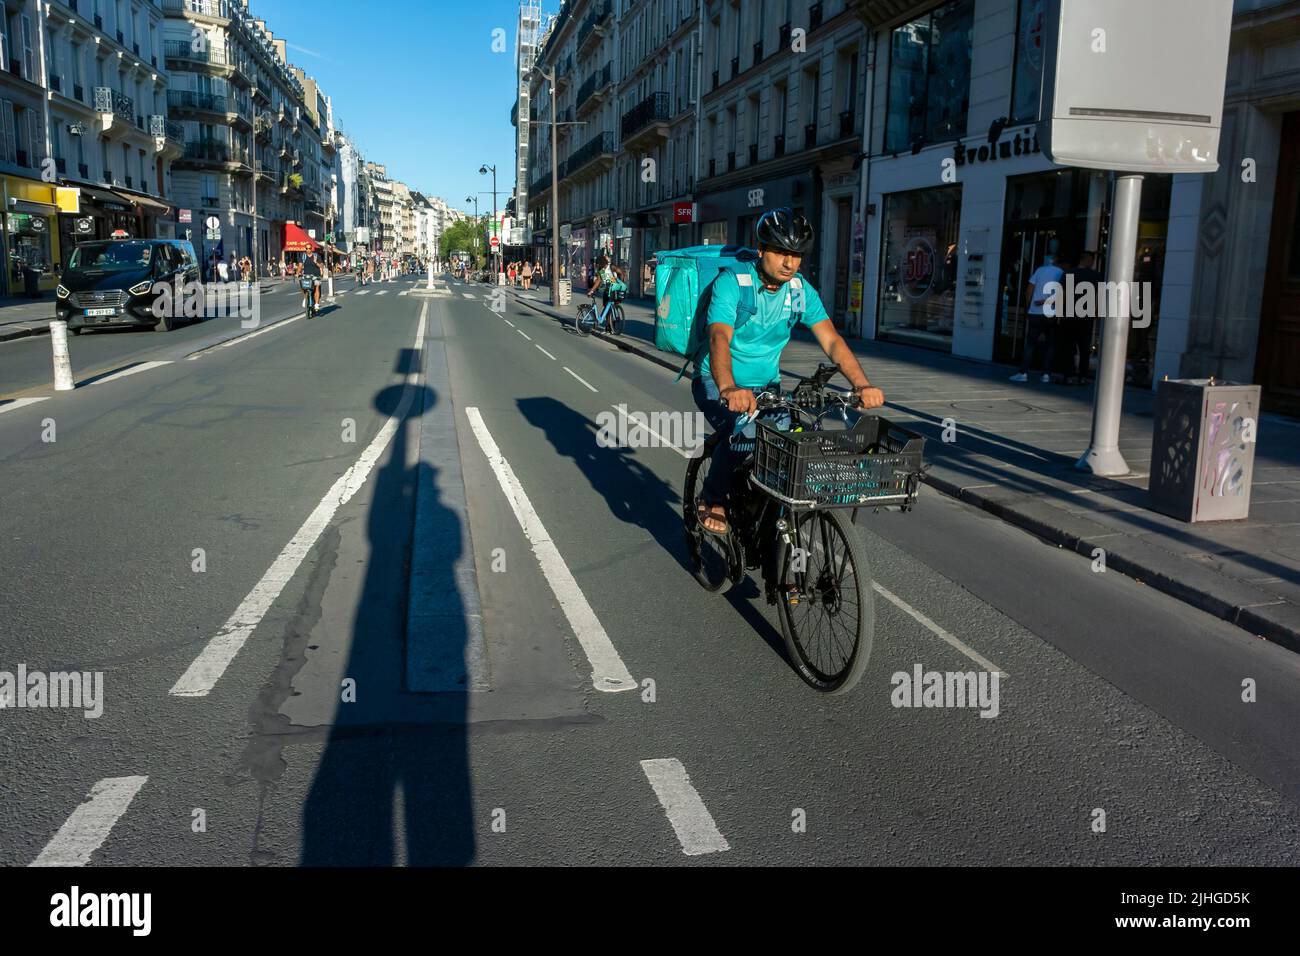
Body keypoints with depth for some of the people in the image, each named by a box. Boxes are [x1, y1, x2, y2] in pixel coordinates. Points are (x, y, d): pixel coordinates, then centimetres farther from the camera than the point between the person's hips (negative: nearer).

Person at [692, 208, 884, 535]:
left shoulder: (802, 292, -5)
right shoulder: (732, 283, -20)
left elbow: (832, 340, -14)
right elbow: (719, 338, -36)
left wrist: (862, 384, -32)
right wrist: (729, 389, -55)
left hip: (765, 385, 5)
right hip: (716, 382, -5)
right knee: (743, 432, -32)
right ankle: (712, 499, -6)